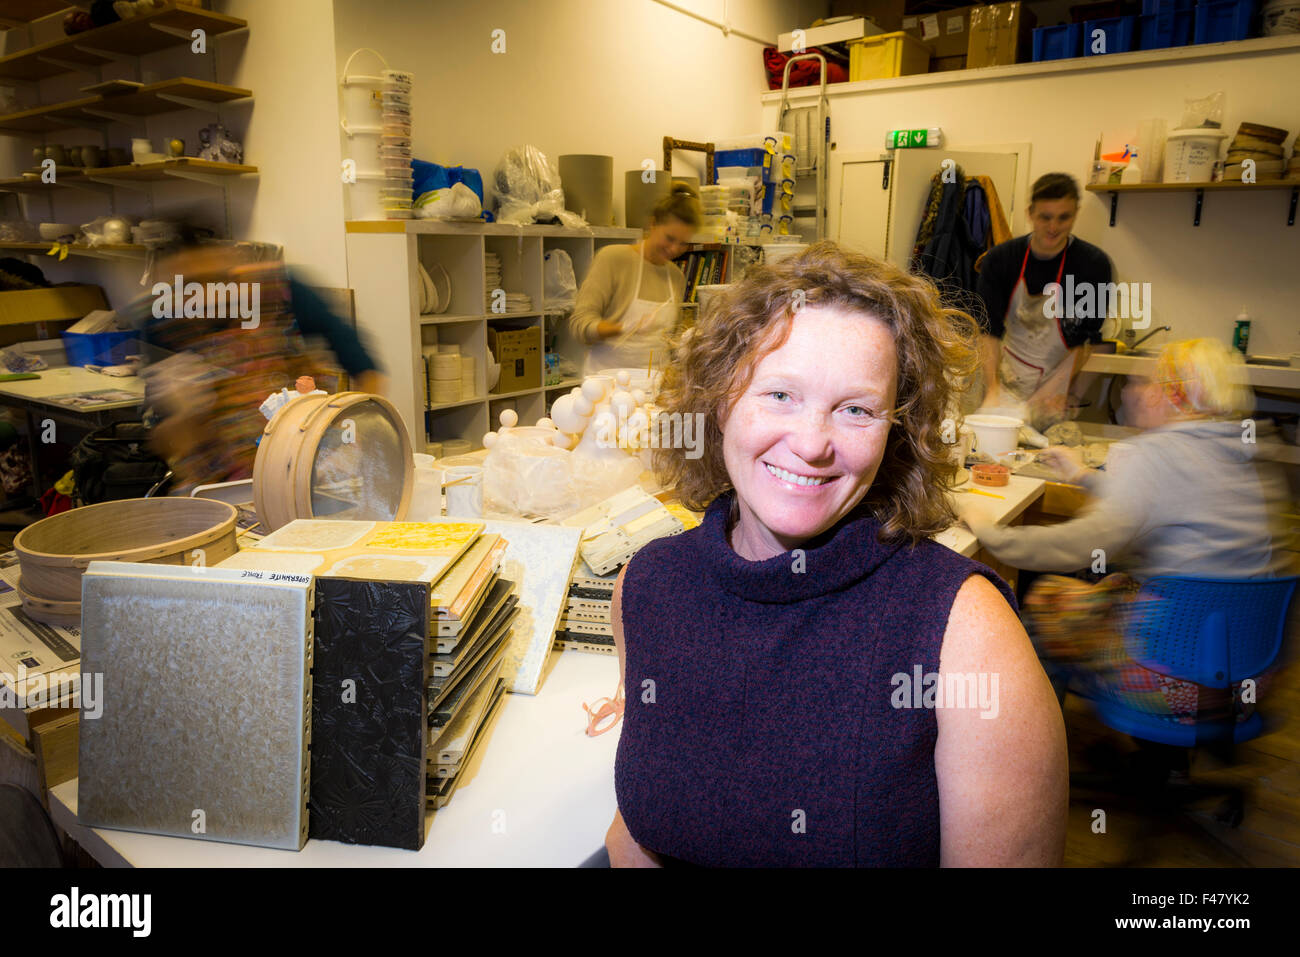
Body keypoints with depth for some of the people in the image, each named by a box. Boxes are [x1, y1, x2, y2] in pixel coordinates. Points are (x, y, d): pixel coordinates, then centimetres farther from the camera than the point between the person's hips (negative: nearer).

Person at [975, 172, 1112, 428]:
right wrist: (992, 390, -20)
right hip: (1009, 377, 2)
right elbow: (990, 331, -8)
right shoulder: (999, 259, -3)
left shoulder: (1094, 264, -8)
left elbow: (1086, 342, -7)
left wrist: (1064, 393, -19)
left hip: (1061, 379, -1)